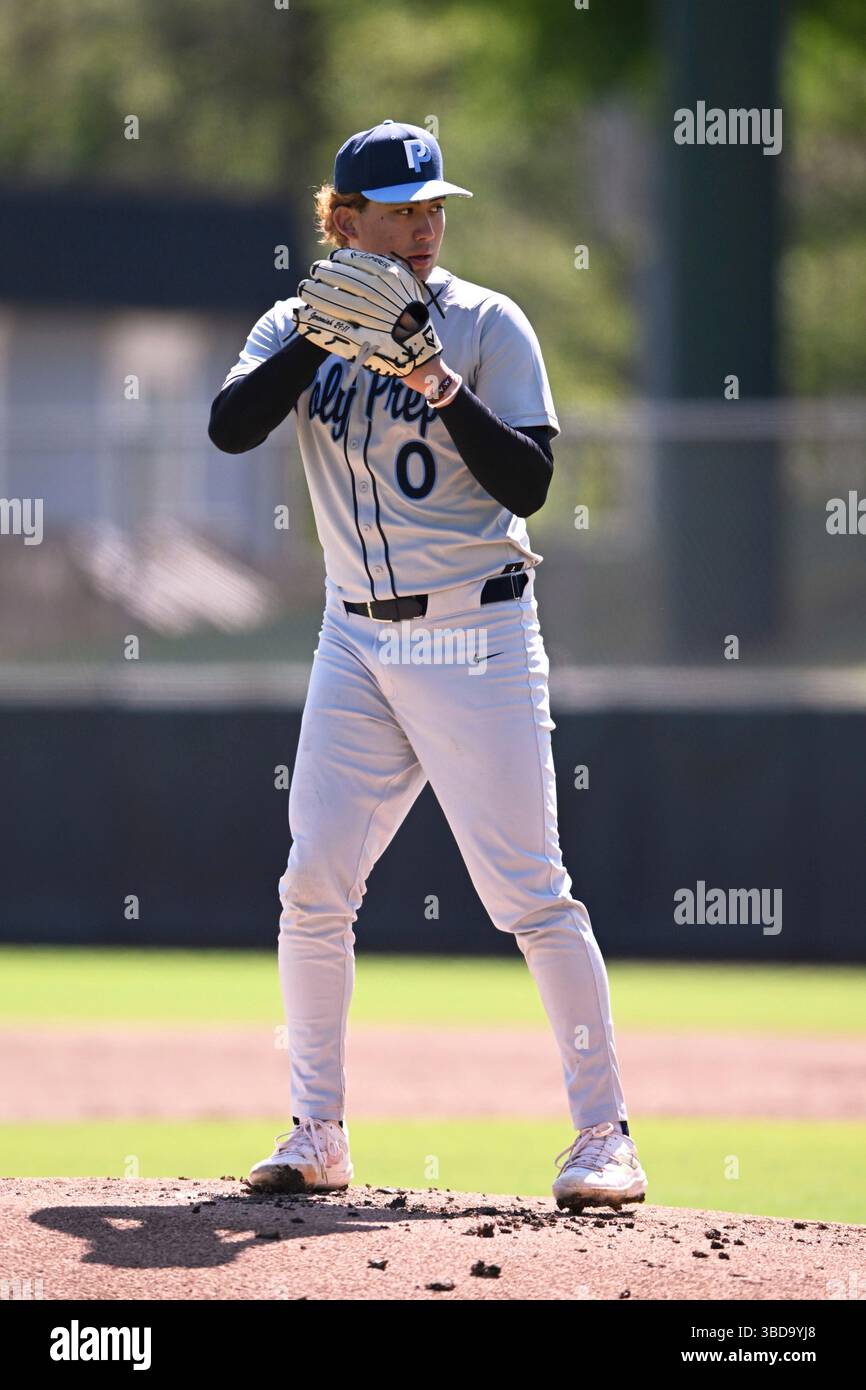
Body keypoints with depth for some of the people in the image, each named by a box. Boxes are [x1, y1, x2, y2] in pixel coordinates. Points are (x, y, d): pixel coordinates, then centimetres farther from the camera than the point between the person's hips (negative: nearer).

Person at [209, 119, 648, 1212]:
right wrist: (318, 335, -20)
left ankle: (603, 1136, -4)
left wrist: (442, 386, -22)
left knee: (528, 892, -9)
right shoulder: (301, 327, 7)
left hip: (474, 639, -4)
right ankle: (318, 1136, 12)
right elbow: (230, 426, -9)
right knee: (314, 888, 1)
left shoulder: (488, 325, -3)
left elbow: (528, 483, -10)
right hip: (357, 641, 4)